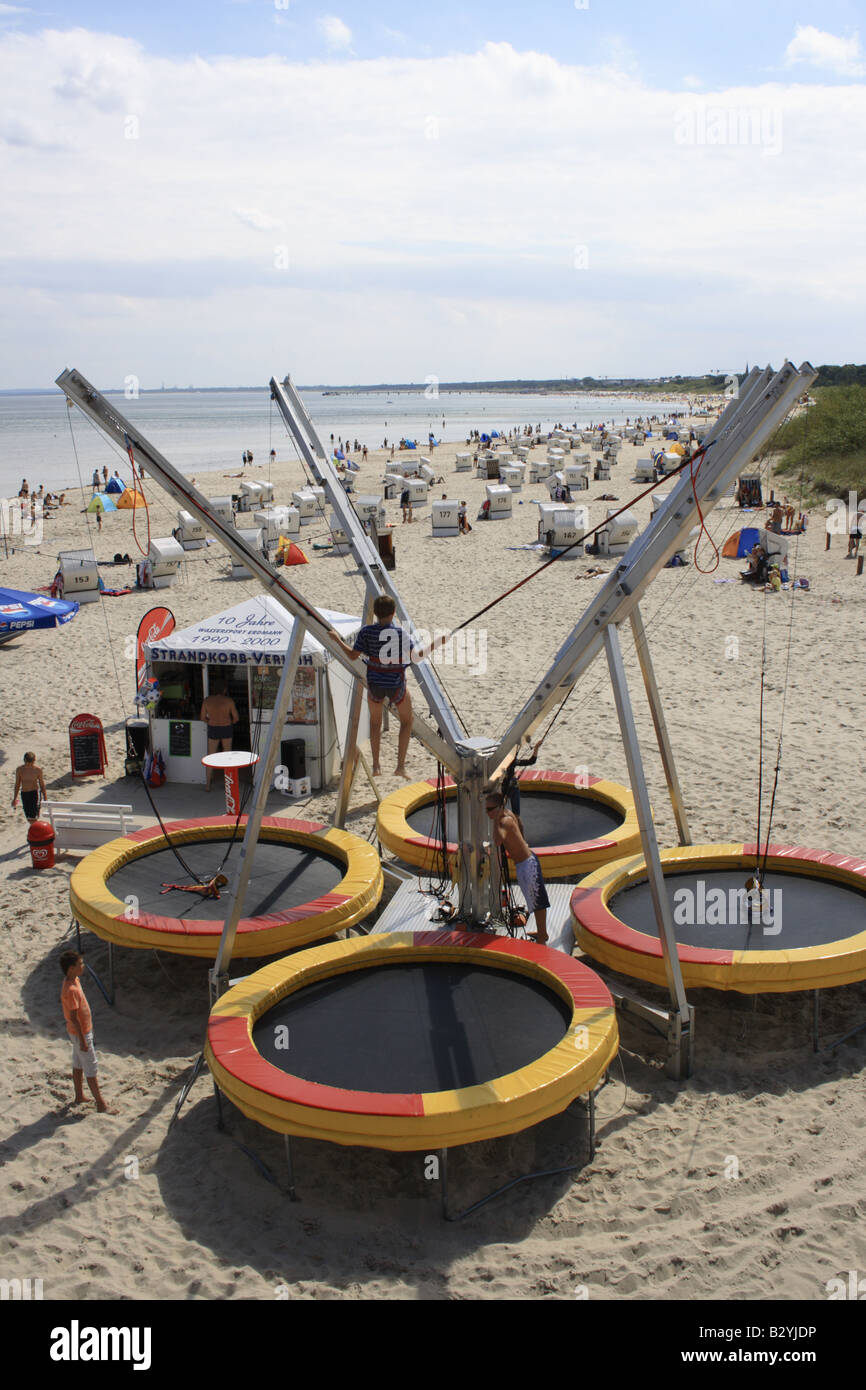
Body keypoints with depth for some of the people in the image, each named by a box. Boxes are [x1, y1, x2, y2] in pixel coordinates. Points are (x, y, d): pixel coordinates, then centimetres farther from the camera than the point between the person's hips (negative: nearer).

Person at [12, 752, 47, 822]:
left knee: (32, 818, -14)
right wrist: (14, 798, 10)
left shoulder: (38, 770, -7)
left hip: (35, 793, -3)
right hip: (24, 793, 3)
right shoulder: (19, 769, -1)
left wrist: (45, 798, 4)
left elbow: (42, 784, 2)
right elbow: (17, 784, 9)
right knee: (29, 819, 8)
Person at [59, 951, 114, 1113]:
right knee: (91, 1069, -1)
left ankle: (79, 1097, 36)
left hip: (83, 1029, 10)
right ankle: (101, 1105, 7)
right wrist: (82, 1040, -23)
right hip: (81, 1033, -10)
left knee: (78, 1065, 22)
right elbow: (73, 1017, -27)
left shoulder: (74, 980, 0)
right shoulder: (71, 990, -30)